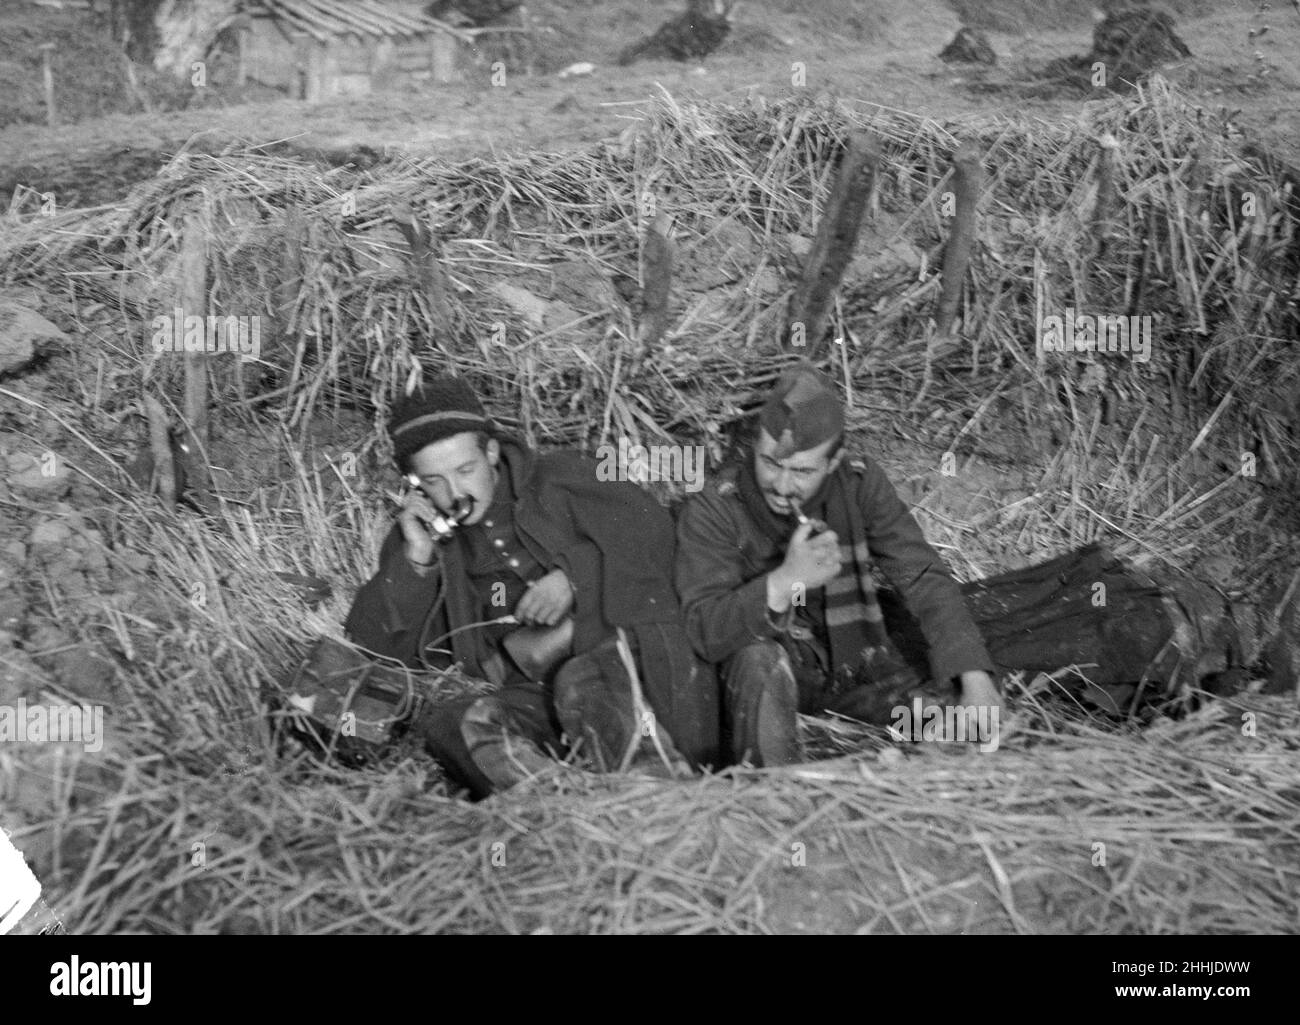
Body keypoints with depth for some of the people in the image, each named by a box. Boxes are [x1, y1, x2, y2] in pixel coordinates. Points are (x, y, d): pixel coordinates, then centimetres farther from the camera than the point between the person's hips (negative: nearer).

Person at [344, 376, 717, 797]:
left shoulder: (557, 479, 14)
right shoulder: (419, 536, 21)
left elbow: (649, 527, 1)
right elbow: (373, 649, 12)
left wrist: (574, 576, -11)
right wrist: (416, 561, 2)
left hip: (623, 655, -2)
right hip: (531, 692, 2)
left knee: (581, 684, -36)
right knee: (446, 724, -28)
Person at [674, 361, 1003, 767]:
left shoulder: (862, 486, -8)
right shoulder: (711, 510, -17)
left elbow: (925, 579, -12)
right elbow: (704, 633, -25)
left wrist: (976, 682, -25)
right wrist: (785, 580, -42)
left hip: (855, 668, 3)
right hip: (765, 678, -3)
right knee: (760, 660, -35)